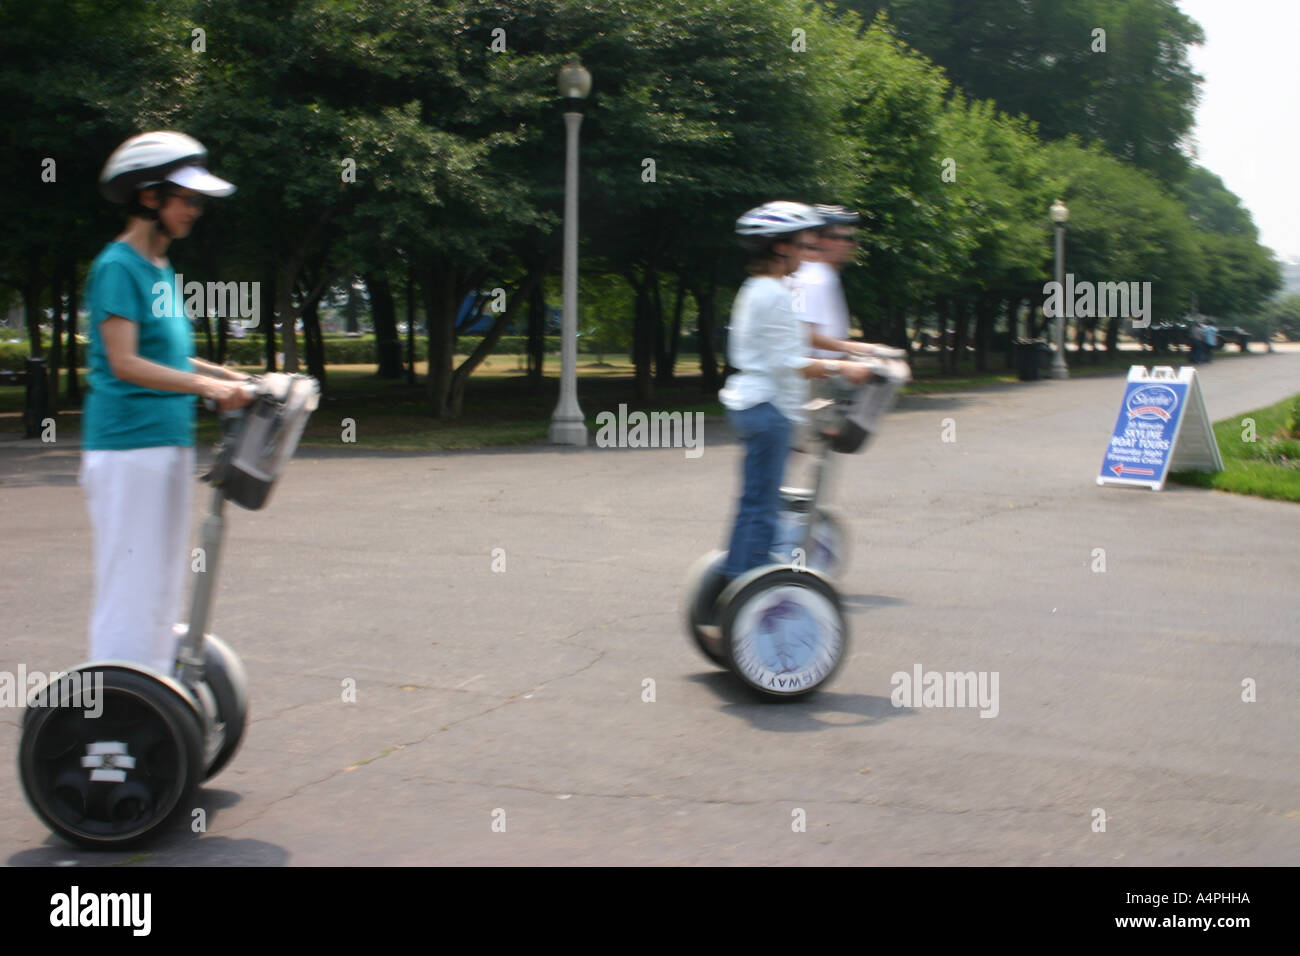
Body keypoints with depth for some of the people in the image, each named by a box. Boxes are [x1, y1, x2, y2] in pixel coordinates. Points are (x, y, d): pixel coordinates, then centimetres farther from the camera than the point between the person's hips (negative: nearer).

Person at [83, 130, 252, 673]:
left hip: (169, 441, 9)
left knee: (163, 580, 12)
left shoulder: (162, 270, 16)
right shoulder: (117, 268, -11)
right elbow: (125, 364, -20)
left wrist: (225, 377, 12)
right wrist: (207, 386, -24)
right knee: (129, 580, -6)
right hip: (126, 446, -9)